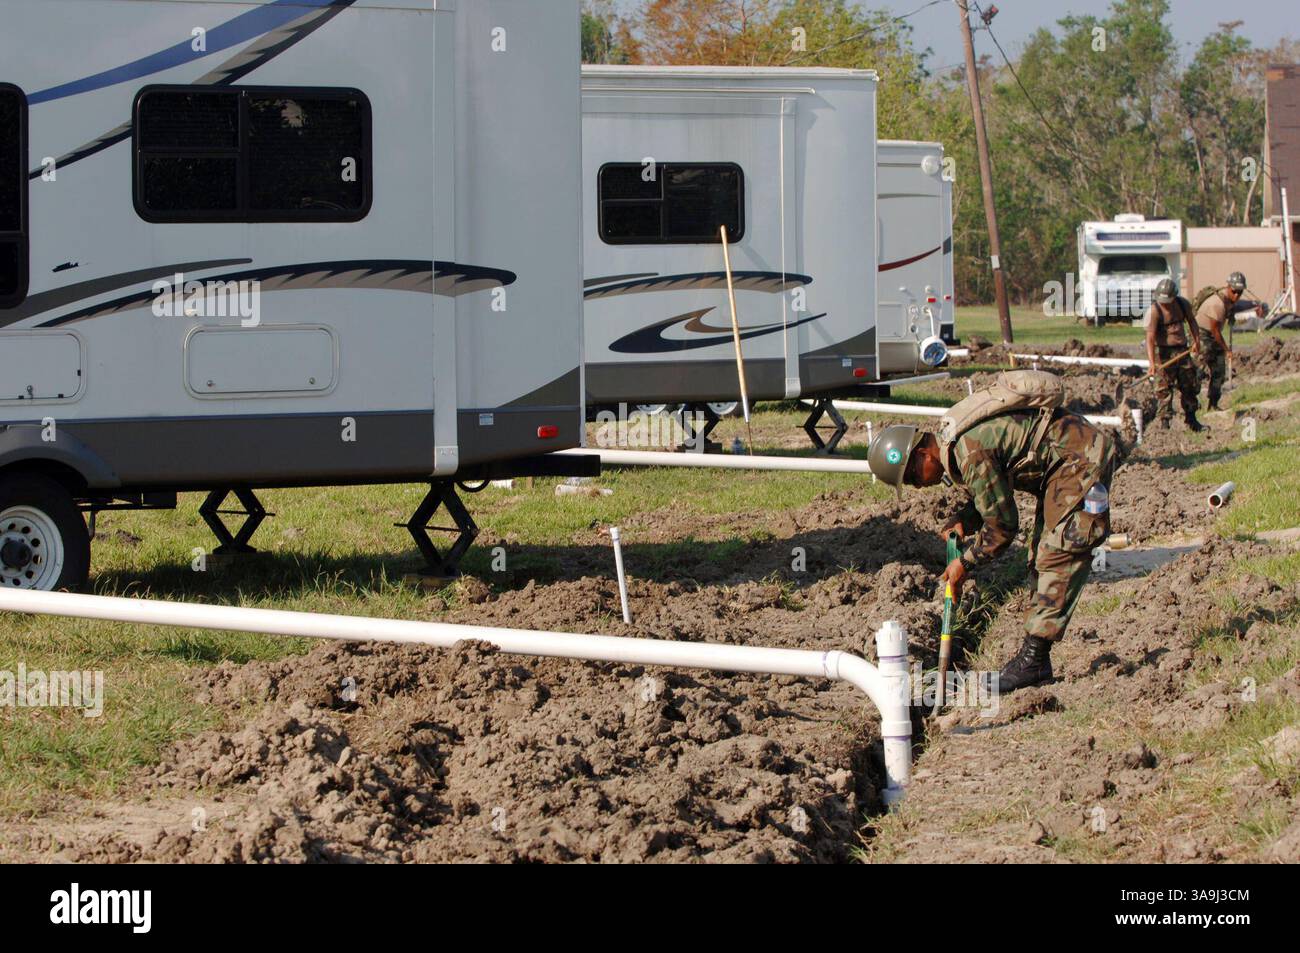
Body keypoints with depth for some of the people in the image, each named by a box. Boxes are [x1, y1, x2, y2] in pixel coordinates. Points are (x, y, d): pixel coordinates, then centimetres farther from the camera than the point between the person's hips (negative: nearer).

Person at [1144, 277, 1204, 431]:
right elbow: (1150, 337, -24)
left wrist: (1196, 341, 15)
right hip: (1164, 352, -5)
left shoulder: (1183, 304, 1)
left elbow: (1191, 321, 22)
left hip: (1182, 350, 5)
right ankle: (1164, 423, -2)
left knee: (1190, 386, 12)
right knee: (1164, 389, -8)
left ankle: (1191, 422, 26)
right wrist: (1152, 362, -33)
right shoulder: (1154, 311, -17)